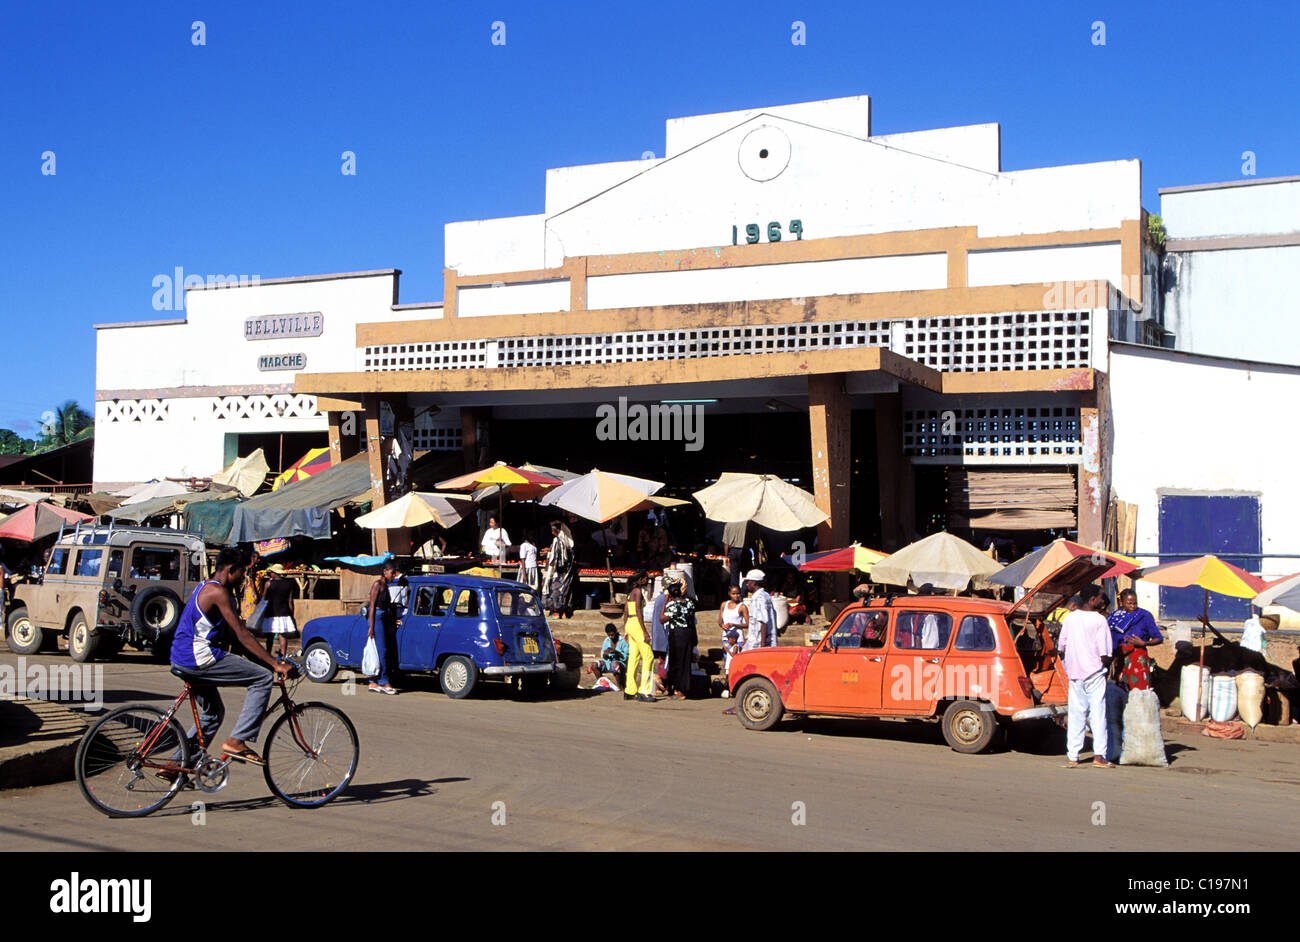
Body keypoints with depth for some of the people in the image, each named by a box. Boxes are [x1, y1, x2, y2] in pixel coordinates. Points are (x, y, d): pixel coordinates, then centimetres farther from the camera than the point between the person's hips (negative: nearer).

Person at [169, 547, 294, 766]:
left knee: (213, 713, 26)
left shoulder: (206, 588, 20)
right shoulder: (218, 592, -13)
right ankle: (236, 741, -13)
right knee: (263, 677, -11)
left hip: (182, 658, 11)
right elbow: (242, 635, -18)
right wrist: (275, 664, -18)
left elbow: (231, 635, 21)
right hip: (200, 658, -11)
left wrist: (269, 661, 19)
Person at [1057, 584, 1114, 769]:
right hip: (1094, 672, -4)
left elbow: (1061, 647, 8)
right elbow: (1105, 654, -13)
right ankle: (1099, 755, -1)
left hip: (1074, 673, 4)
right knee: (1098, 713, 2)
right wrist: (1106, 662, 7)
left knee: (1075, 714, 8)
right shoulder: (1099, 620, -10)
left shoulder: (1069, 618, 3)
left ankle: (1072, 757, 7)